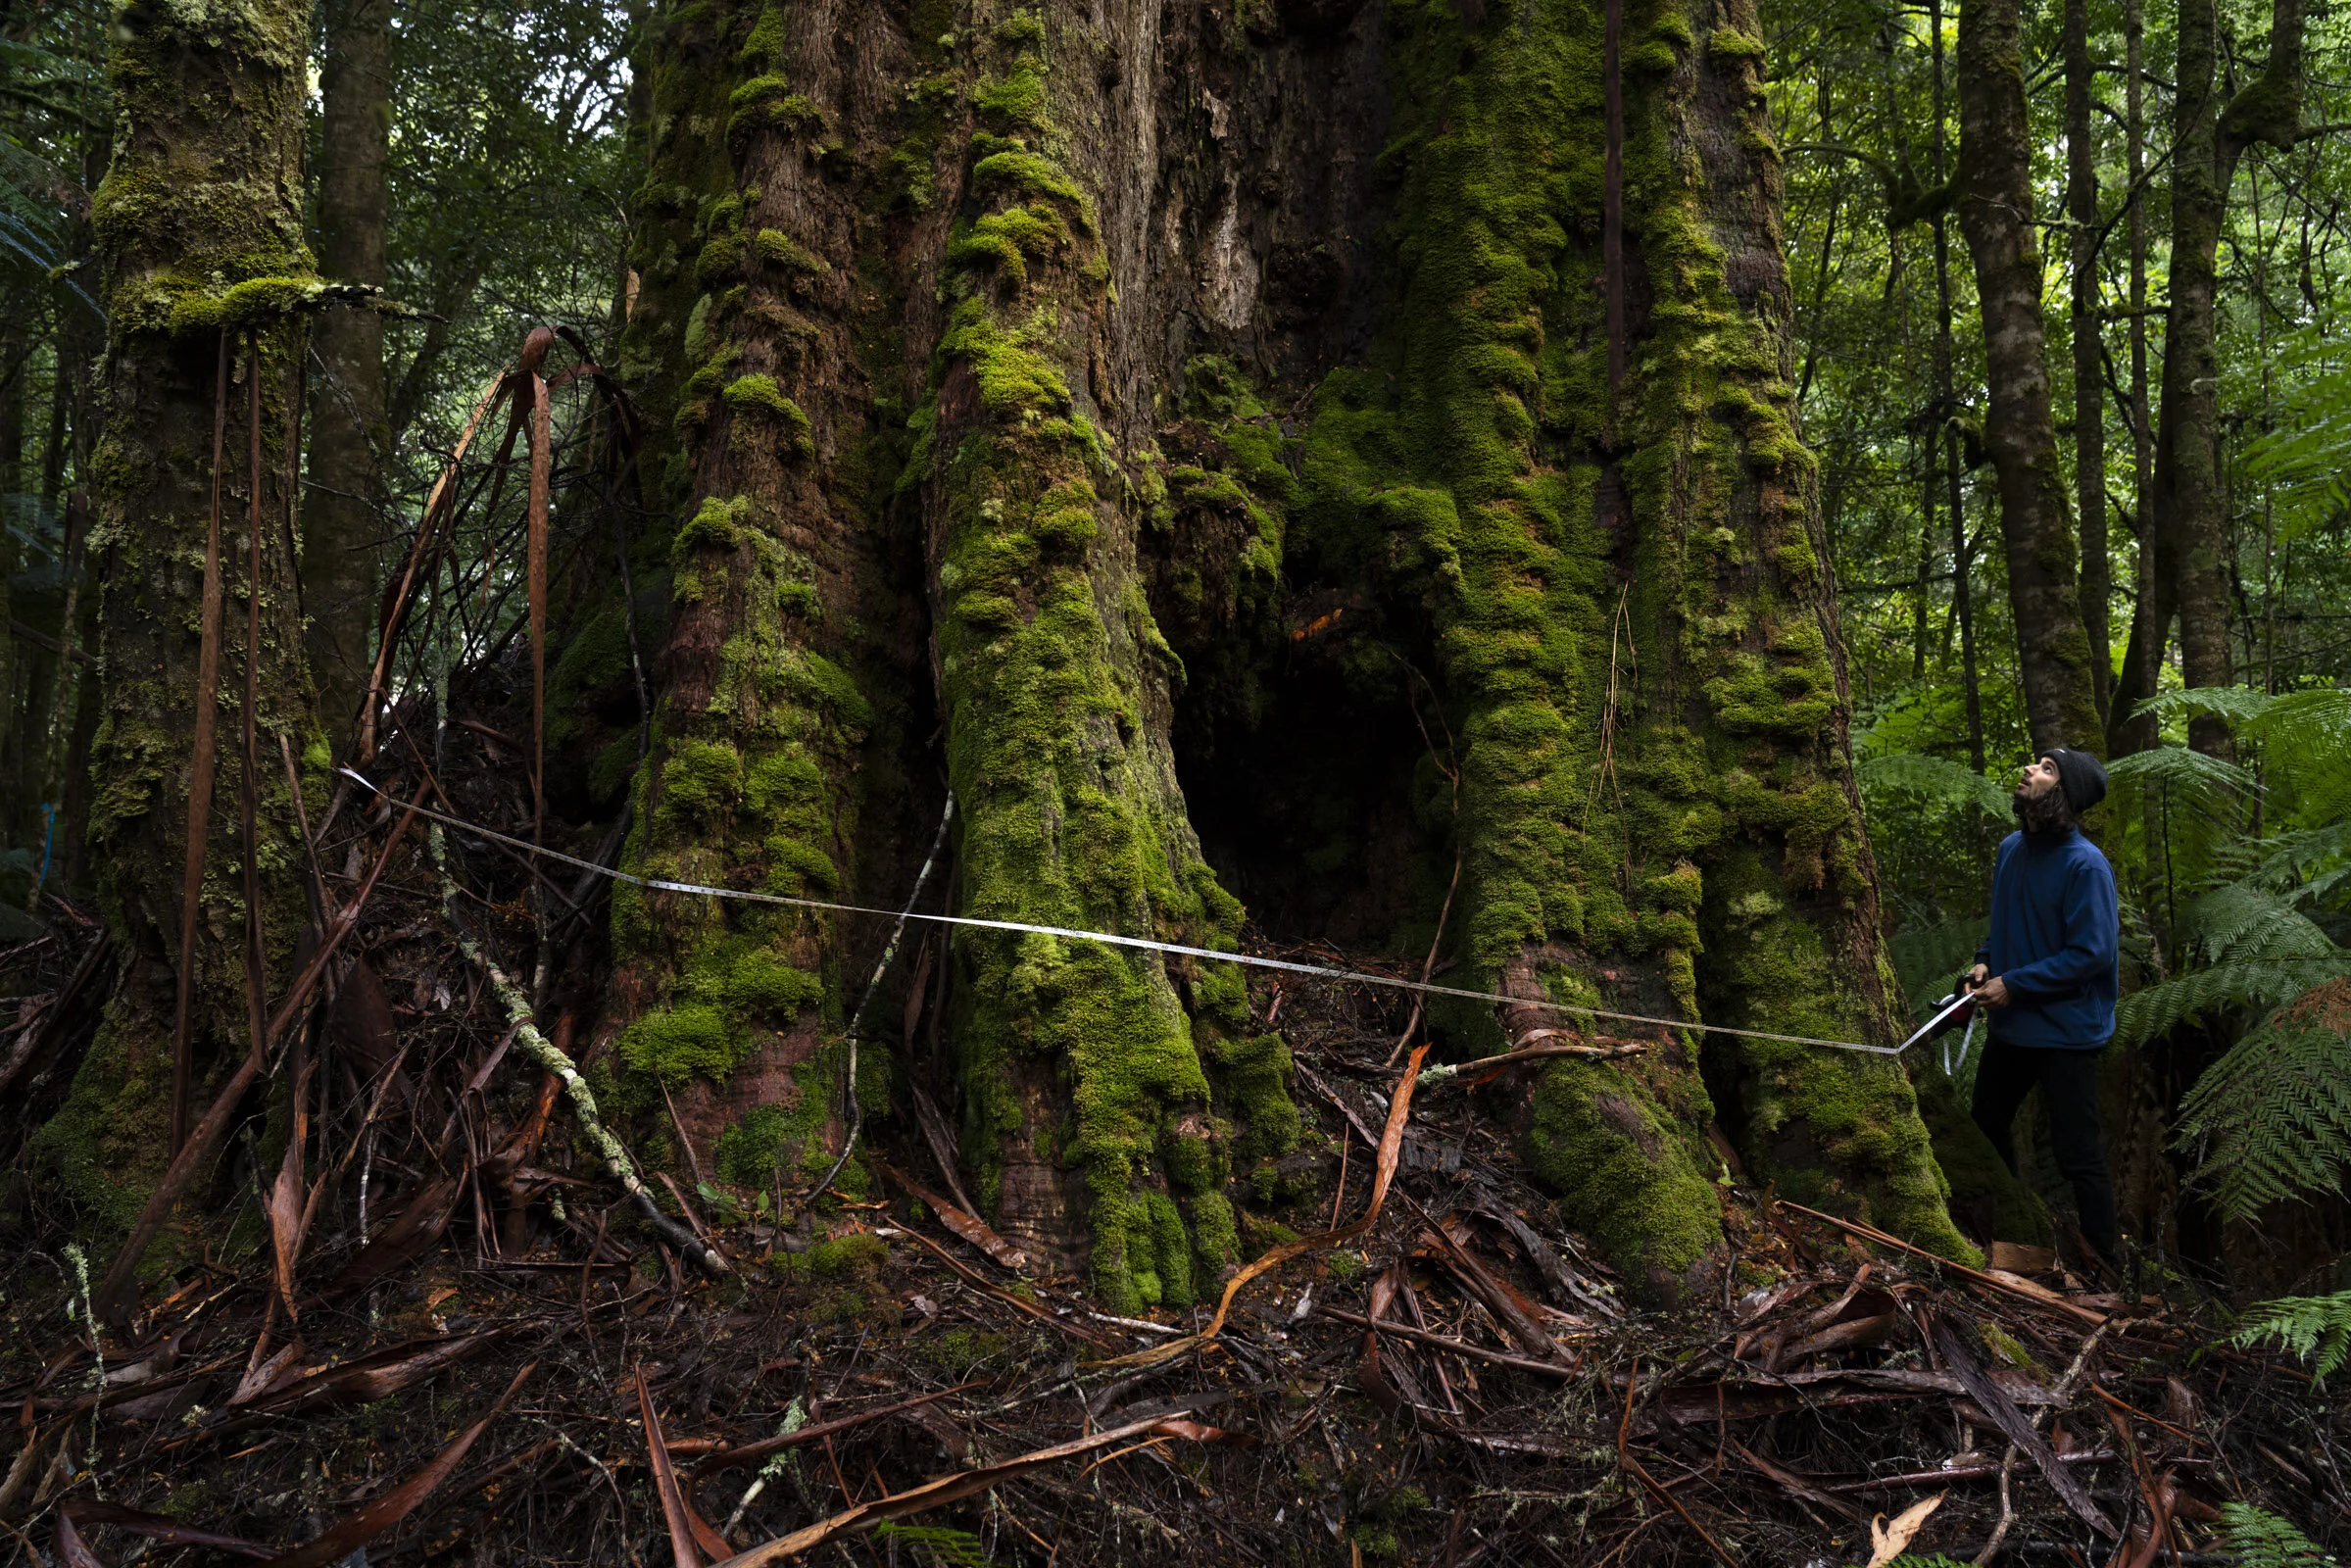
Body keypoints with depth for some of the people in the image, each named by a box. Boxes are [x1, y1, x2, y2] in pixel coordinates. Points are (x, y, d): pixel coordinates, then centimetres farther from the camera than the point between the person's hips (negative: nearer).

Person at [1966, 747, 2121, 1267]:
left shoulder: (2085, 864, -22)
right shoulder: (2011, 849, 2)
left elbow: (2091, 952, -23)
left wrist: (2014, 985, -21)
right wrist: (1986, 960, 0)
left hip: (2066, 1030, -8)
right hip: (2011, 1024, 8)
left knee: (2079, 1156, 0)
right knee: (1987, 1126, 24)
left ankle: (2103, 1263, 15)